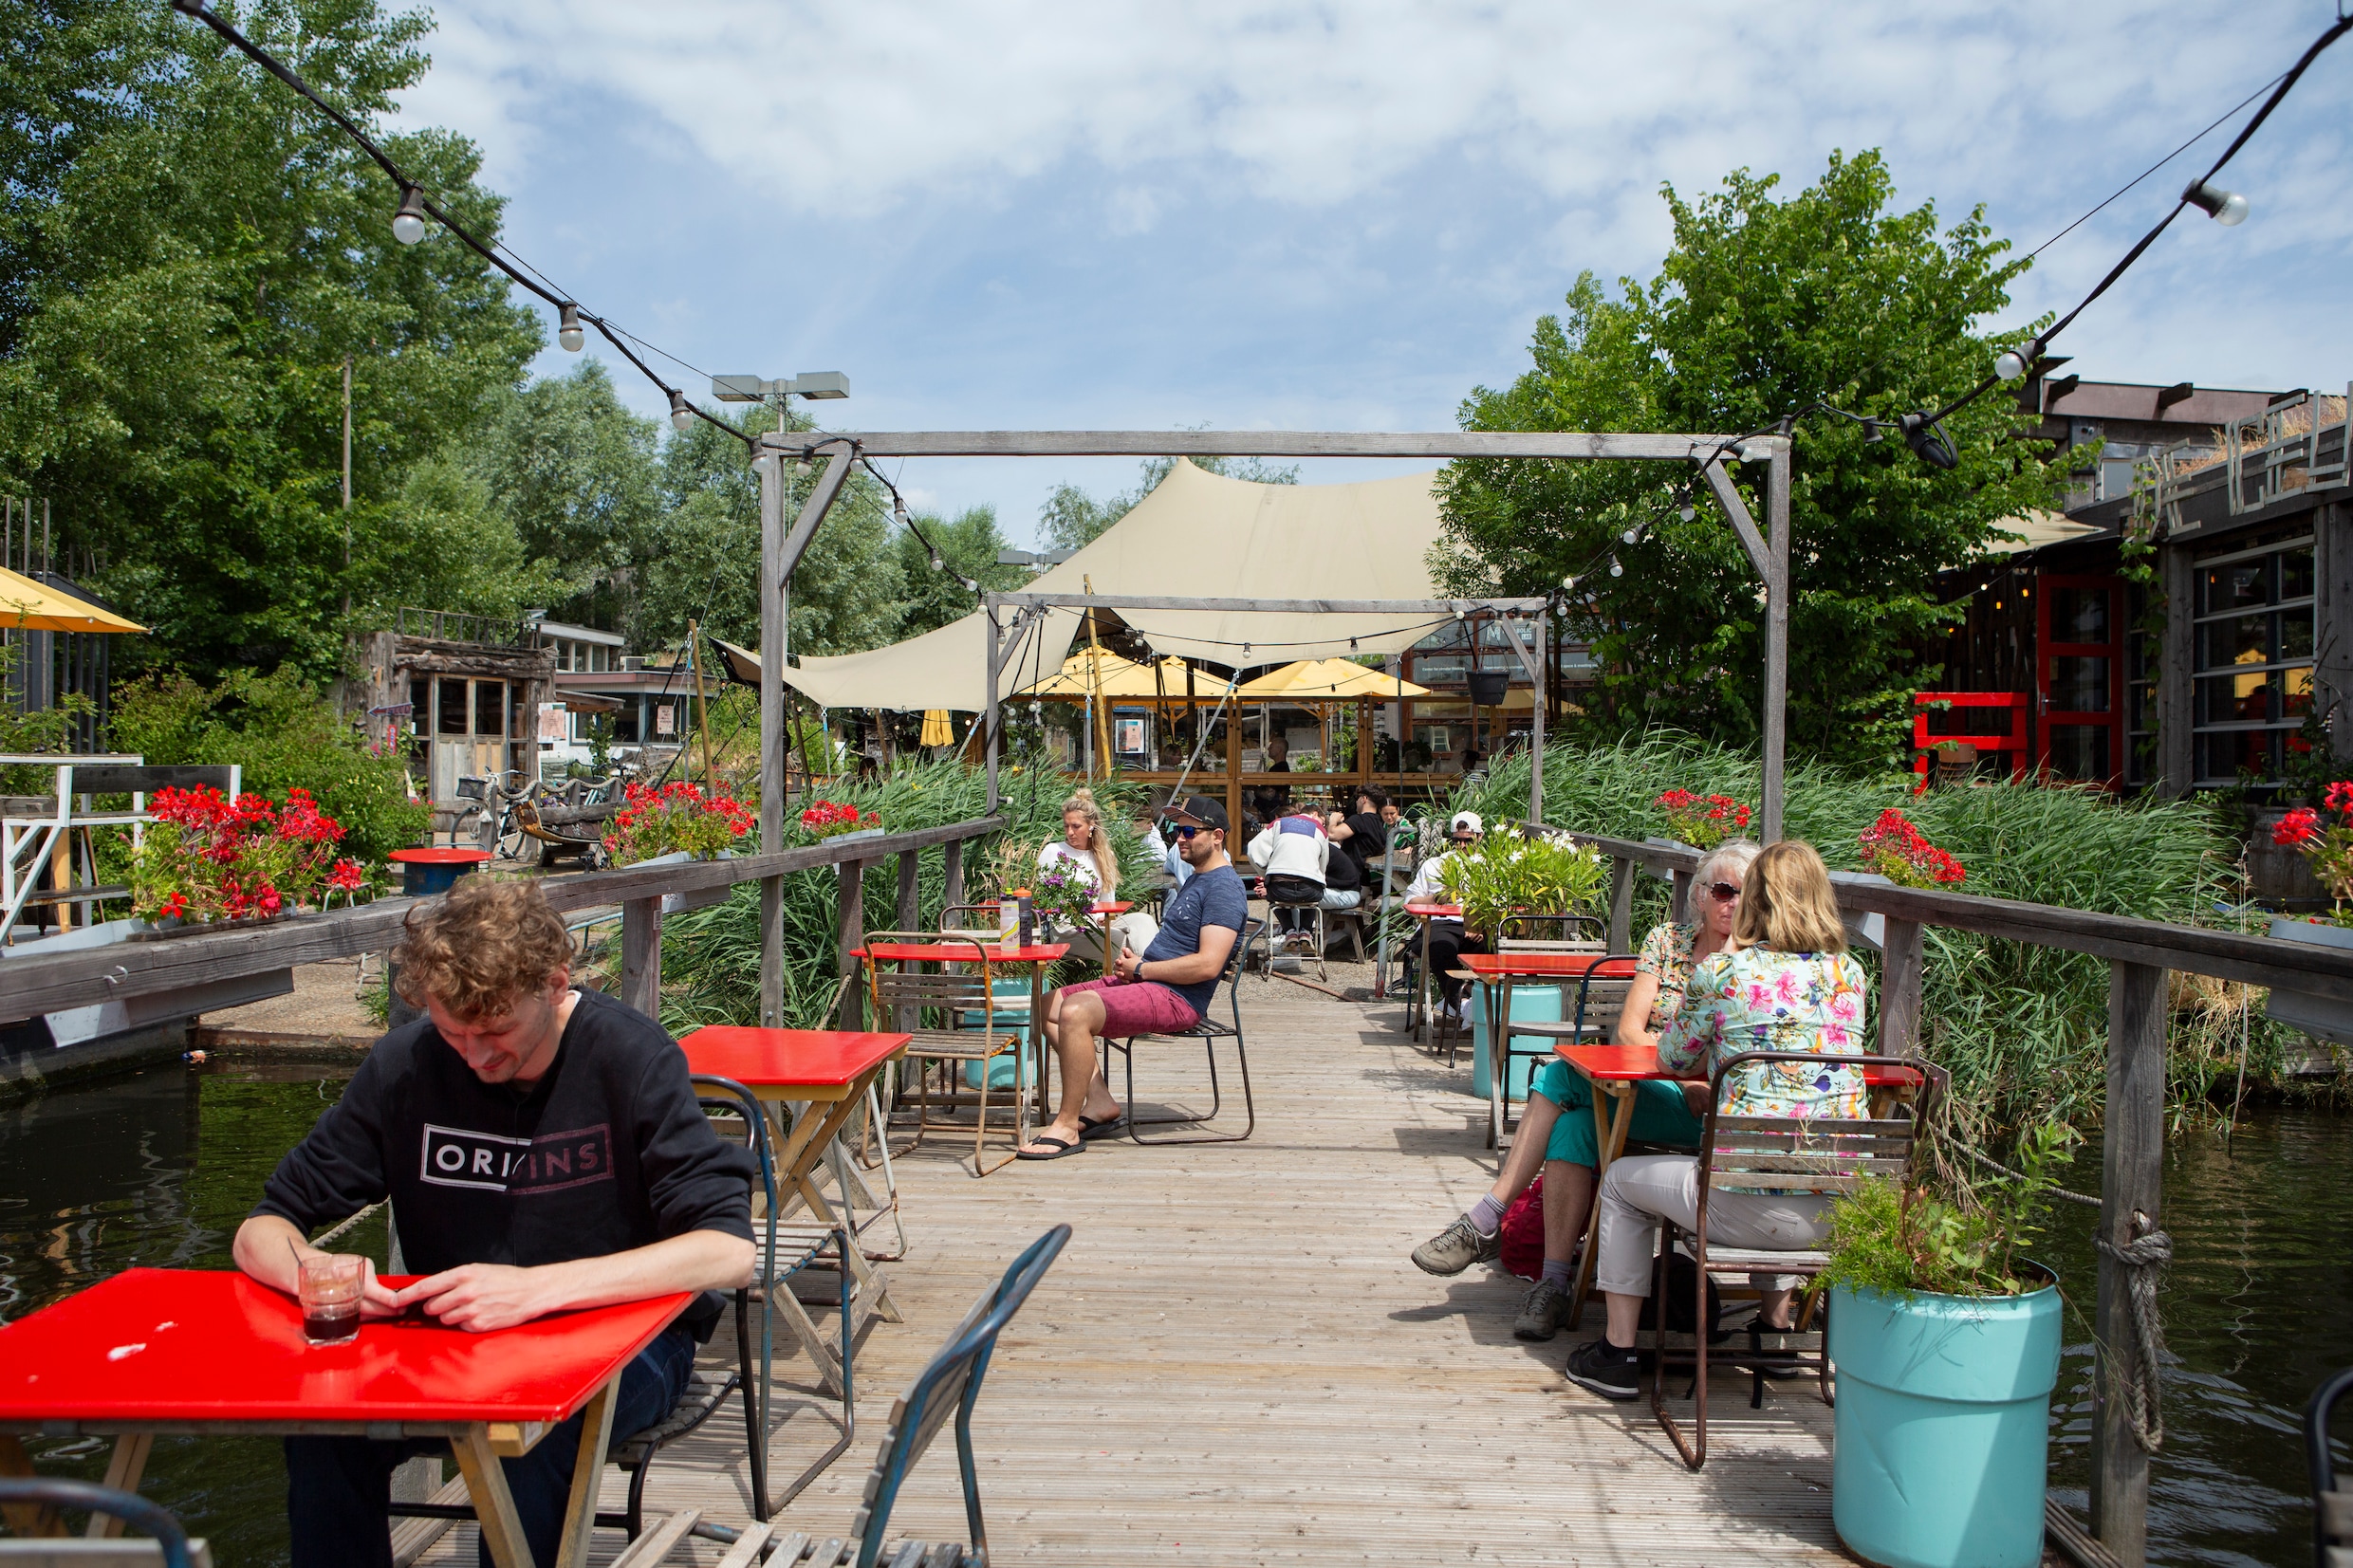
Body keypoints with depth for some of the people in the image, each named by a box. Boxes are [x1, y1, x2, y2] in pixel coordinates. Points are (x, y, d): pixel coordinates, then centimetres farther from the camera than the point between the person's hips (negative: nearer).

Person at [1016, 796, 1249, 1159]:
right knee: (1050, 1005, 5)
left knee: (1076, 1012, -29)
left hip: (1175, 998, -11)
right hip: (1146, 982, 11)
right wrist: (1132, 959, 7)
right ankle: (1100, 1103, -1)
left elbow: (1207, 964, -23)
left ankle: (1067, 1126, -19)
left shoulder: (1224, 887, -12)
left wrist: (1140, 969, -13)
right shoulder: (1196, 881, 21)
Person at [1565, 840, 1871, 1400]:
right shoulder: (1850, 974, 5)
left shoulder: (1724, 971, -9)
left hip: (1749, 1207, -5)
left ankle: (1616, 1353, 24)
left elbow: (1672, 1058, 6)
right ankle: (1776, 1318, 45)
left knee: (1621, 1181, 21)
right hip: (1837, 1209, 6)